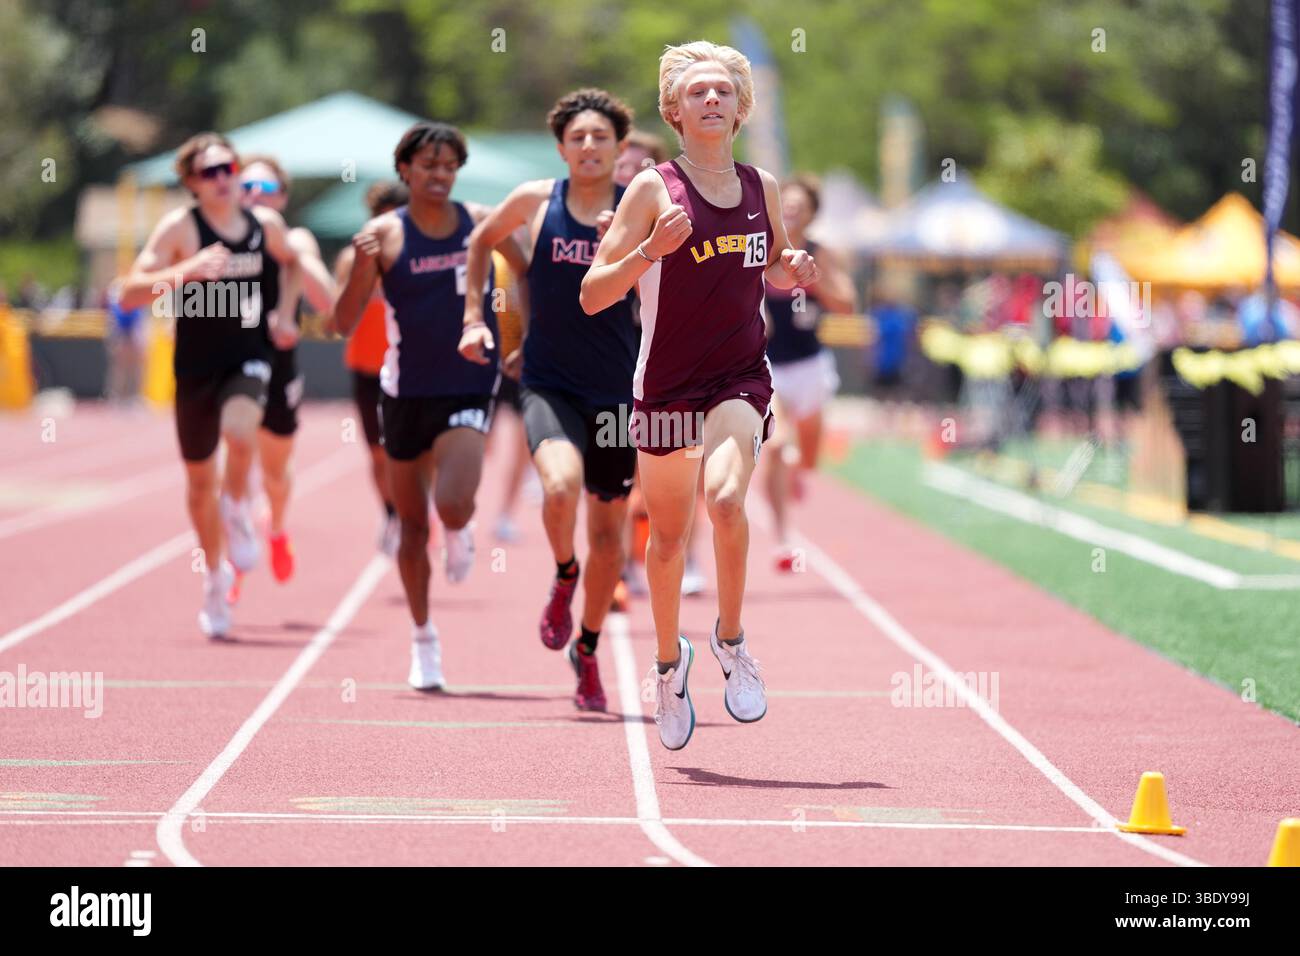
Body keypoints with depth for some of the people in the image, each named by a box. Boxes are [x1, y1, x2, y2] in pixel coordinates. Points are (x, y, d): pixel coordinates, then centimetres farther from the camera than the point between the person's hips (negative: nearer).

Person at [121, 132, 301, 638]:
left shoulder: (267, 225, 0)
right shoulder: (180, 227, -11)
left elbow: (289, 262, 25)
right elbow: (130, 294, -20)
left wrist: (284, 313, 10)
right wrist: (186, 270, -34)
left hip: (249, 359, 0)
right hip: (196, 367, 0)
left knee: (240, 434, -32)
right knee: (200, 478, 11)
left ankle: (237, 510, -2)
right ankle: (214, 578, 33)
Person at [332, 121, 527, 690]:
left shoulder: (482, 223, -1)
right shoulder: (385, 234, -6)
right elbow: (344, 323, -10)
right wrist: (362, 264, -24)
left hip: (468, 389, -1)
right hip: (406, 391, 1)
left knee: (453, 506, -23)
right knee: (413, 526, 10)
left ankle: (460, 533, 15)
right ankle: (423, 639, 28)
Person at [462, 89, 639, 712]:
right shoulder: (534, 202, -2)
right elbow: (482, 240, 17)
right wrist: (473, 313, 9)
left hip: (616, 392, 1)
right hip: (549, 386, -1)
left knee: (608, 533, 9)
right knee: (562, 484, -30)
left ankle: (587, 649, 32)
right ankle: (563, 579, 1)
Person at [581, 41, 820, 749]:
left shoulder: (760, 186, 4)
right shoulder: (654, 189, -7)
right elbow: (591, 296, -10)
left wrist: (793, 273, 1)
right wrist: (651, 249, -25)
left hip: (740, 378, 1)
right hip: (666, 384, -1)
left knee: (725, 496, -26)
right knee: (668, 534, 11)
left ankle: (730, 638, -4)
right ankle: (669, 661, 36)